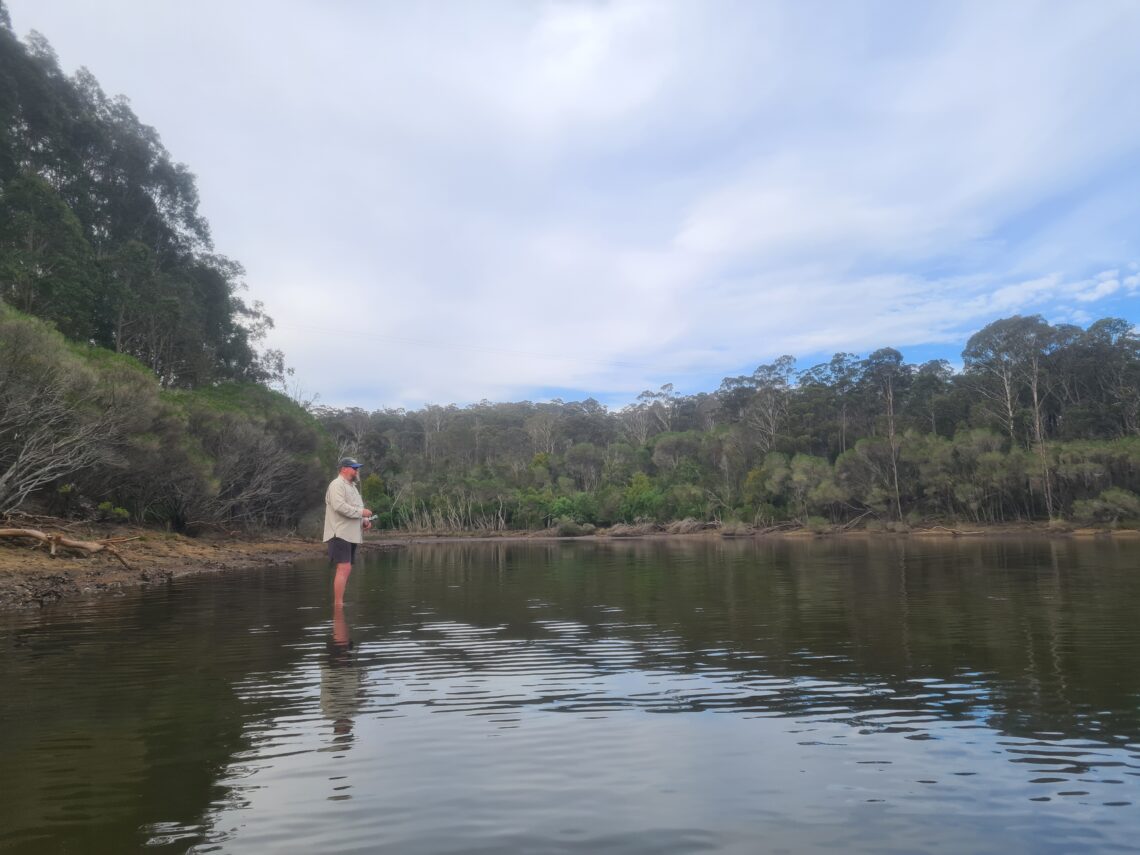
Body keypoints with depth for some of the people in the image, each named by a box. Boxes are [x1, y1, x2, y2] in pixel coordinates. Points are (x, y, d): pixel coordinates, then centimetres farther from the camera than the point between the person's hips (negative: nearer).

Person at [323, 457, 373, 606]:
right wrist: (361, 512, -18)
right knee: (344, 569, -14)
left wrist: (364, 521, 9)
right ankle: (338, 604, -13)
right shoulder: (337, 485, -9)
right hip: (340, 534, -10)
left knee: (346, 570, 11)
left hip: (351, 535, 10)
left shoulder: (352, 486, 22)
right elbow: (339, 506, -23)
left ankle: (337, 603, 18)